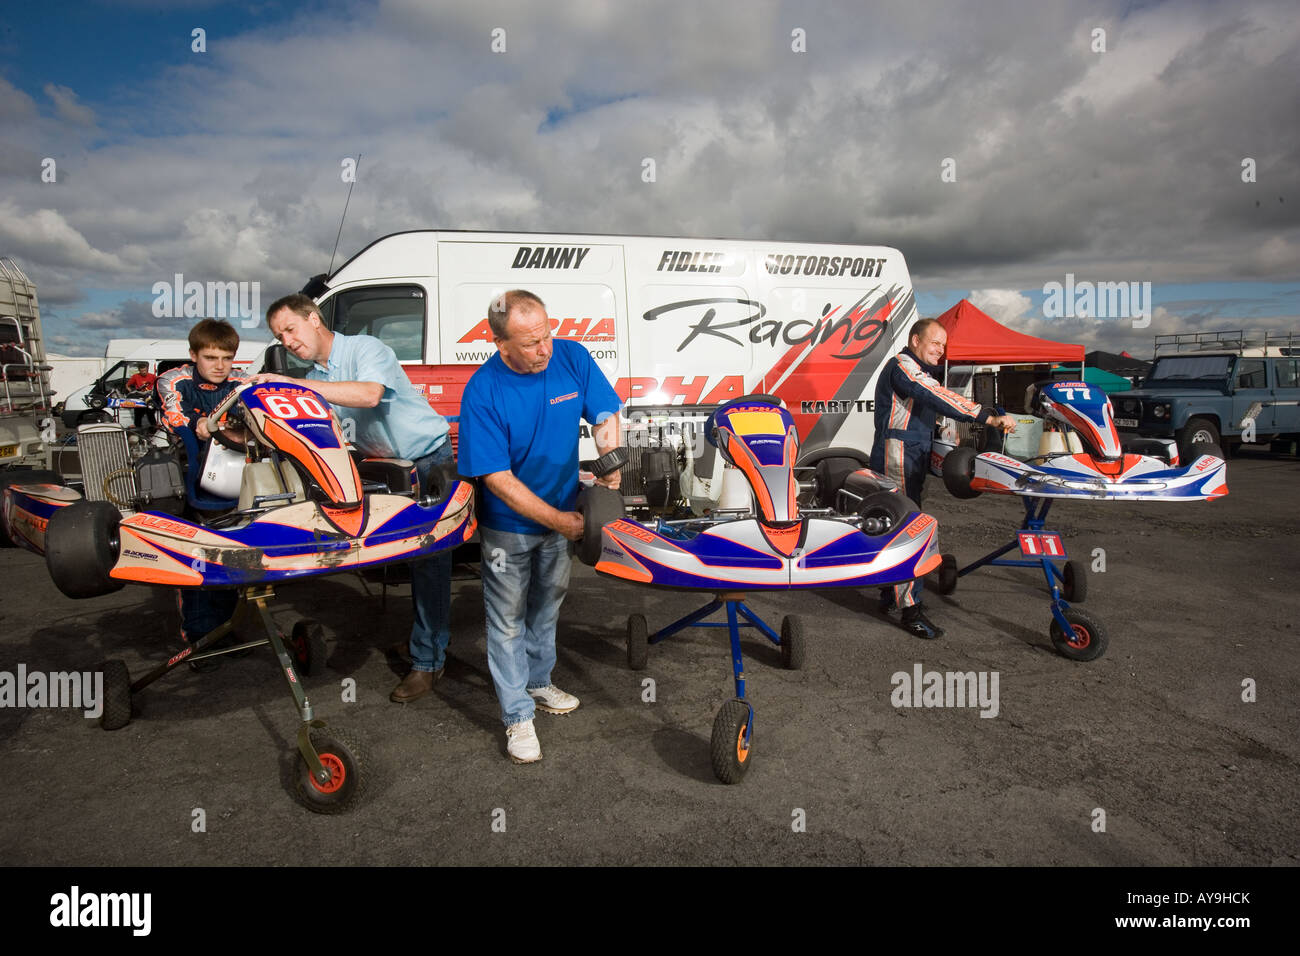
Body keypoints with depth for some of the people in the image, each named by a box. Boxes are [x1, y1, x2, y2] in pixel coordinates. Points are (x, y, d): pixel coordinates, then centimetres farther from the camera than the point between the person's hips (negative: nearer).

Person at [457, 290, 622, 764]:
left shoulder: (572, 357, -14)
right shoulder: (482, 392, -25)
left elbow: (605, 414, -2)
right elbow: (497, 477, -24)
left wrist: (610, 460, -20)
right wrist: (556, 520, -25)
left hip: (563, 512, 5)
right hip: (509, 525, -4)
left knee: (547, 604, 23)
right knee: (509, 619, 7)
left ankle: (538, 682, 45)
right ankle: (518, 716, 23)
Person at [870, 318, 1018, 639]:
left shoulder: (920, 371, 23)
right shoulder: (902, 366, -12)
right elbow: (939, 398, -25)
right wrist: (989, 417, -30)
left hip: (911, 462, 11)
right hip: (897, 460, -11)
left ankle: (889, 597, 25)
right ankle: (911, 610, -11)